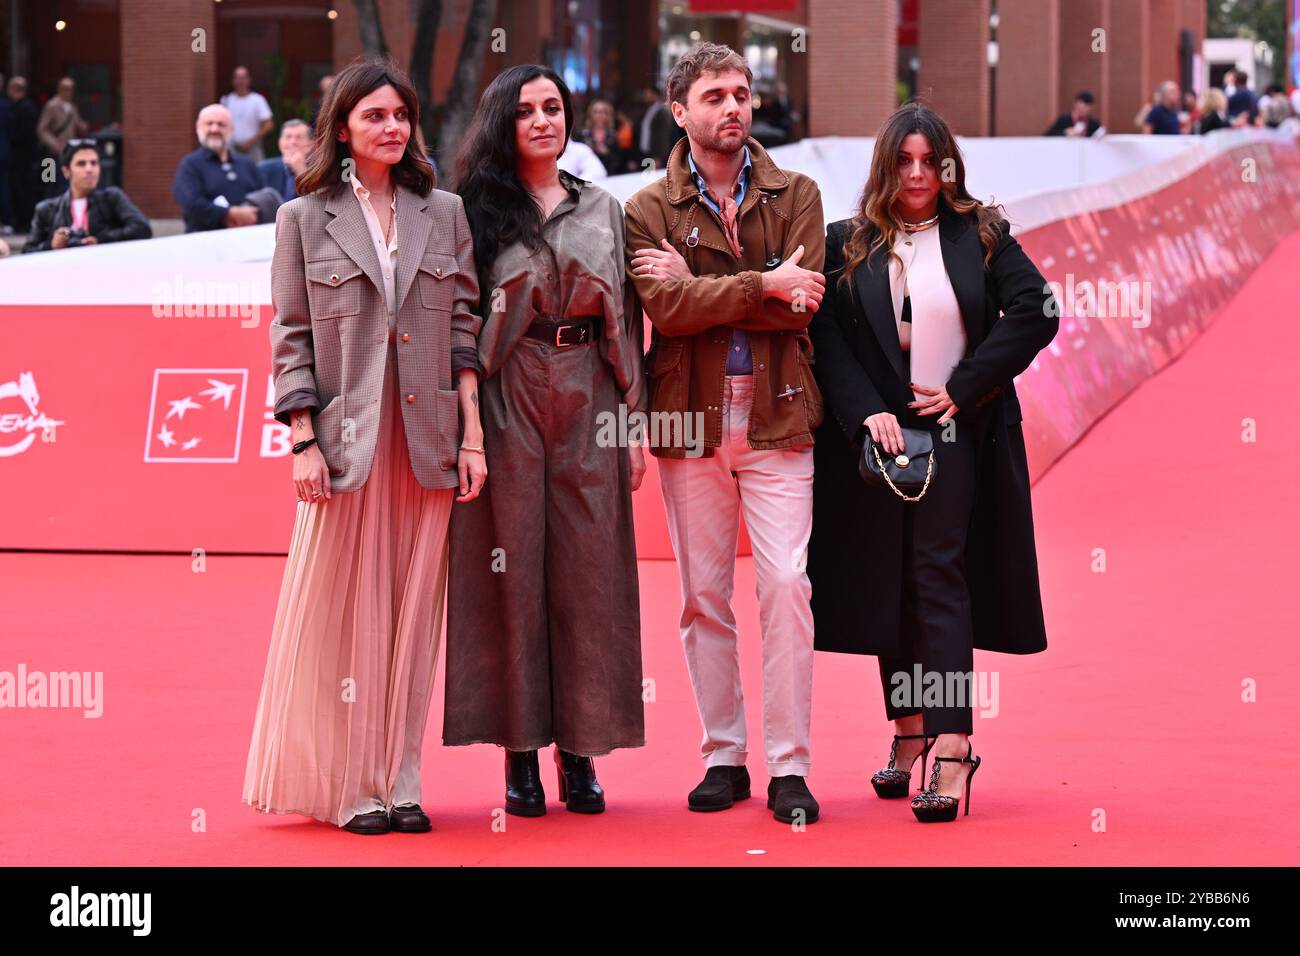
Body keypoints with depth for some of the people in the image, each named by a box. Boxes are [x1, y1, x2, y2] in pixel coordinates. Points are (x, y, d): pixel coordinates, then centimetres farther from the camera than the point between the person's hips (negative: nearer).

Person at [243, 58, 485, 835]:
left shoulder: (445, 214, 11)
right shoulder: (304, 220, 5)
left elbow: (466, 327, 9)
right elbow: (291, 339, 2)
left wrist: (473, 435, 2)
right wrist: (304, 441, -7)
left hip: (427, 442, 2)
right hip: (346, 442, -2)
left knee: (412, 614, 4)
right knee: (346, 613, -1)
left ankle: (398, 782, 9)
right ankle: (349, 786, 5)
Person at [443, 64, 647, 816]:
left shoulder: (604, 211, 13)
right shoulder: (478, 212, 4)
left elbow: (627, 321, 12)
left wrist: (634, 419, 6)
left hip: (589, 402, 2)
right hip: (507, 400, -2)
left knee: (588, 569, 1)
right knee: (512, 568, -2)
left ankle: (579, 751, 6)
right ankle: (520, 751, 3)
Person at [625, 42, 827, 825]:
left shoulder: (796, 195, 6)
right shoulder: (650, 210, 4)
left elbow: (801, 306, -7)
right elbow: (665, 309, -12)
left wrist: (698, 287, -9)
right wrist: (764, 285, -14)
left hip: (776, 419, 0)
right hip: (691, 422, 1)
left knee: (787, 585, -8)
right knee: (704, 597, 5)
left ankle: (789, 767, -4)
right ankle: (723, 758, 14)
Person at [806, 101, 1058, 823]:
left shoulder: (981, 236, 3)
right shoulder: (847, 245, 5)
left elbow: (1036, 312, -5)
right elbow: (828, 337, -2)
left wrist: (964, 388, -10)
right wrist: (866, 412, -15)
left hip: (955, 435, -2)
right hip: (876, 436, 3)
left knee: (939, 578, -11)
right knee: (888, 586, 8)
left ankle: (951, 750, -16)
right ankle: (908, 734, 19)